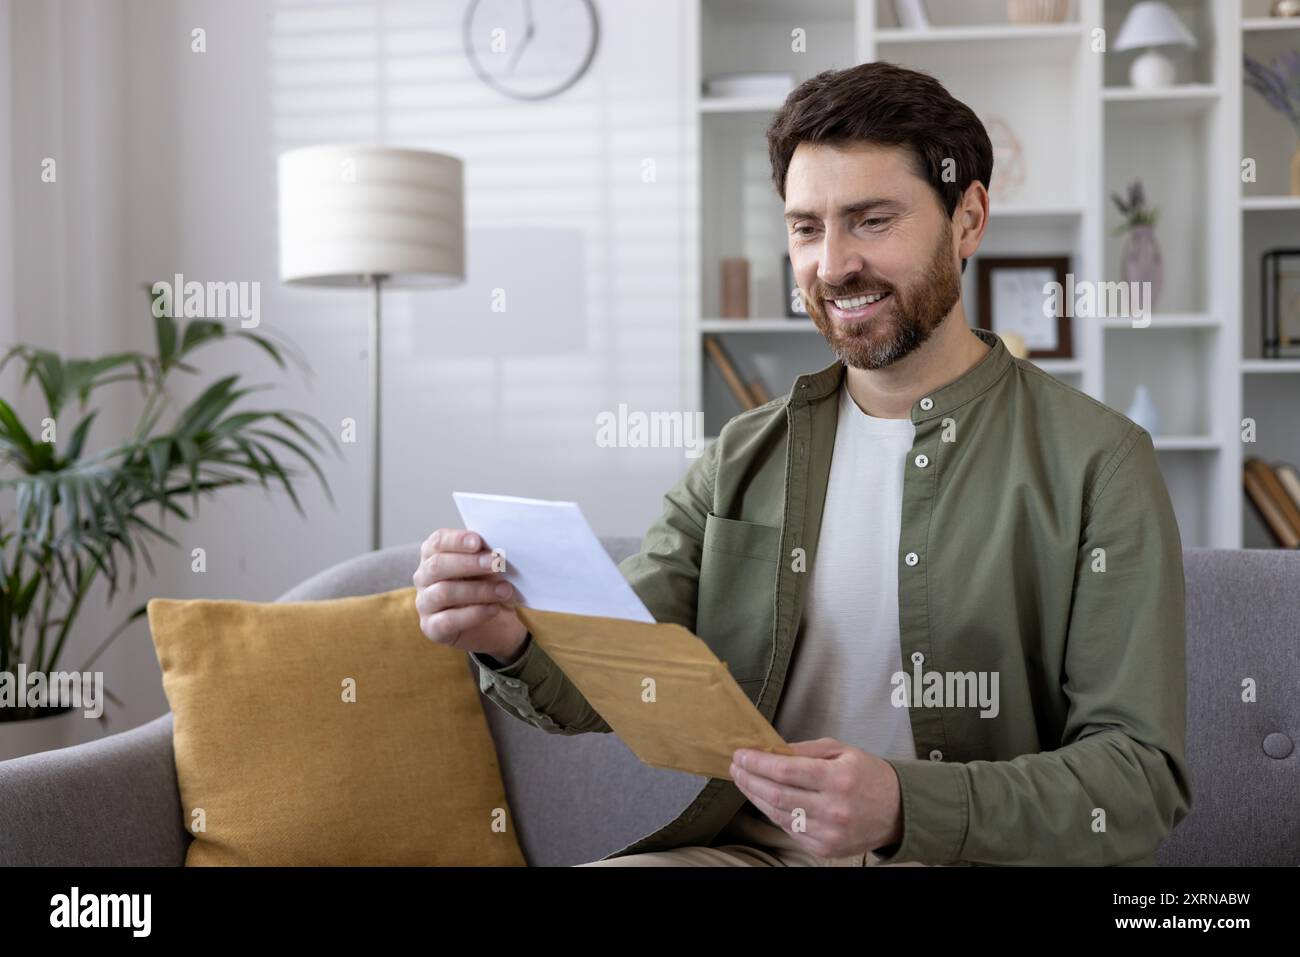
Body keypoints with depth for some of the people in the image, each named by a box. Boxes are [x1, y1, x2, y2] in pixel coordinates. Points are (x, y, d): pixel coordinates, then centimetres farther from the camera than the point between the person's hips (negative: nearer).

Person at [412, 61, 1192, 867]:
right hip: (751, 846, 3)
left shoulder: (1095, 461, -4)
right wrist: (511, 642, -19)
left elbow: (1145, 777, -10)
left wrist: (904, 808, -26)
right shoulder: (743, 459, 9)